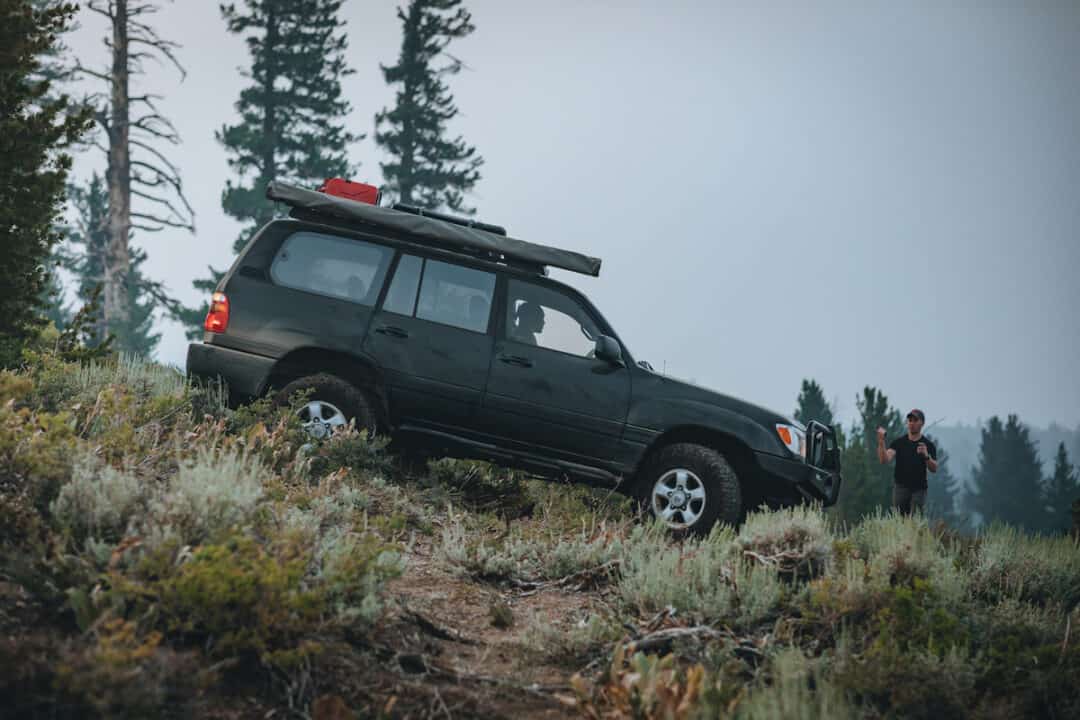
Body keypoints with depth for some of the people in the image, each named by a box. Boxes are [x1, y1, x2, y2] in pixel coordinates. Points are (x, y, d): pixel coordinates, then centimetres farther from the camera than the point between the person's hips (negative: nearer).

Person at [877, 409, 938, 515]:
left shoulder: (928, 445, 4)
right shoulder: (898, 442, 5)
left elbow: (934, 469, -3)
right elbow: (884, 460, -8)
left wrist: (926, 456, -22)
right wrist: (881, 442, -23)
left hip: (919, 489, -1)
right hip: (900, 487, 1)